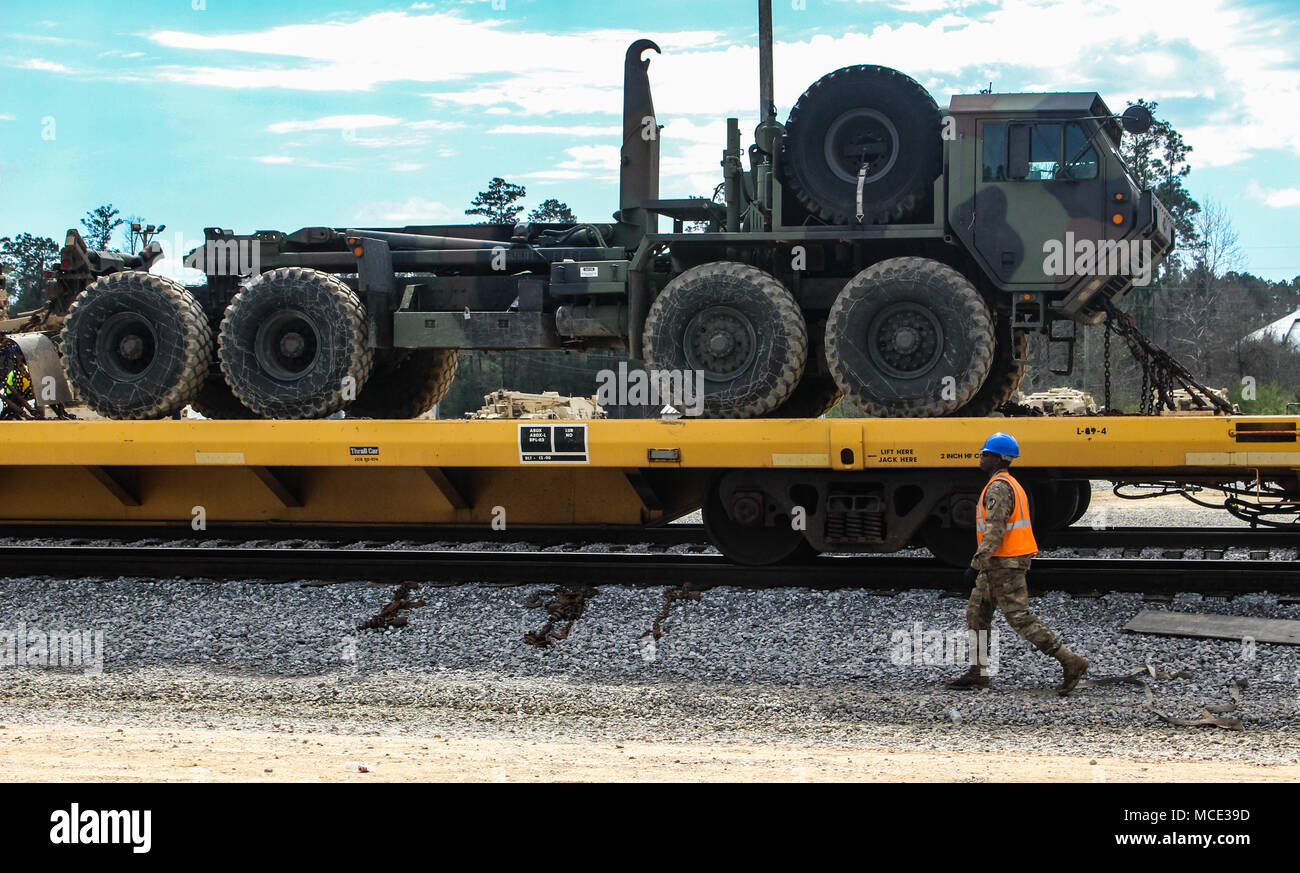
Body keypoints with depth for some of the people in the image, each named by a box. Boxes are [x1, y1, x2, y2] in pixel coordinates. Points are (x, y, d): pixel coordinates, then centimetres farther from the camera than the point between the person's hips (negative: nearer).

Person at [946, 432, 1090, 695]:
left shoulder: (999, 488, -17)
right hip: (1005, 563, 11)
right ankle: (977, 673, 16)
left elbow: (995, 530, -26)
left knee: (1020, 618, -9)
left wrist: (977, 565, -28)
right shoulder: (1011, 485, 16)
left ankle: (1071, 662, -10)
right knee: (977, 612, 13)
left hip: (1004, 564, -11)